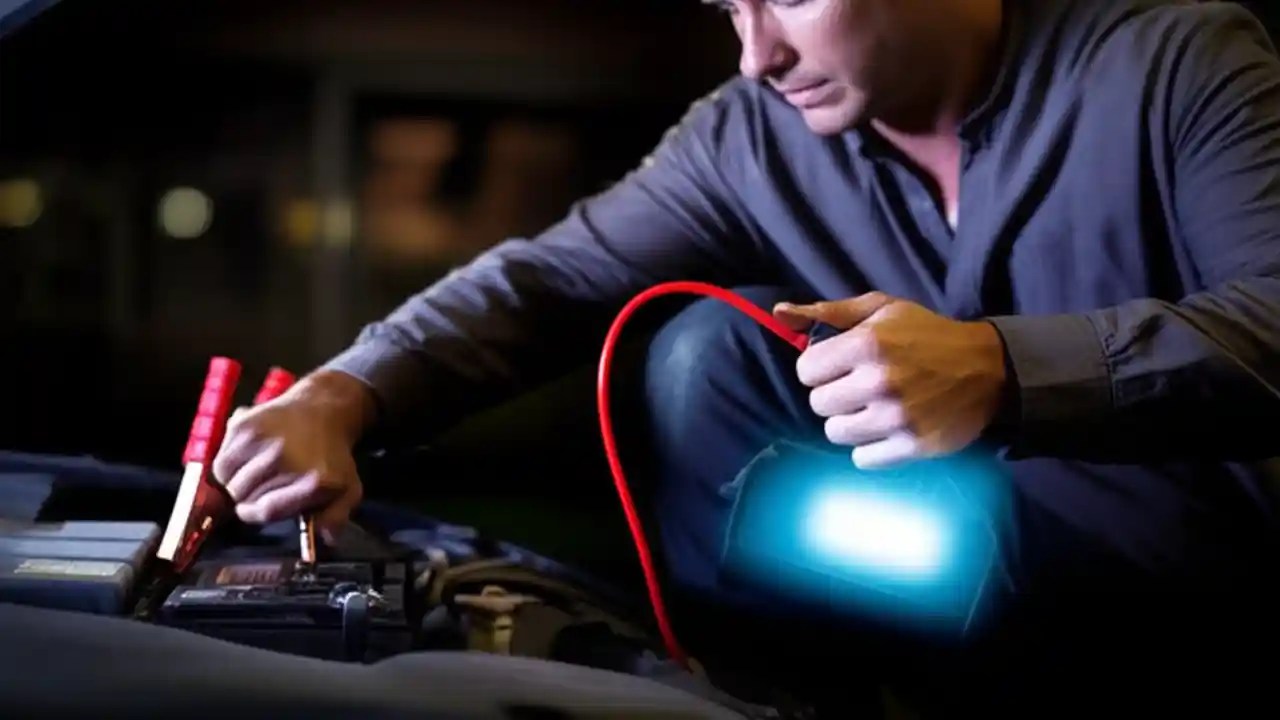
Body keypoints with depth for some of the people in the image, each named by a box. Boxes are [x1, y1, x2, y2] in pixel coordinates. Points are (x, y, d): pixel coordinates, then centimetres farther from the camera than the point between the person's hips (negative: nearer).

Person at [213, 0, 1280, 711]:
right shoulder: (750, 137, -6)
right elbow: (548, 280, -9)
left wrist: (1001, 370, -42)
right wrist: (340, 399, -26)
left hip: (1191, 571, -4)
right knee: (711, 353, -12)